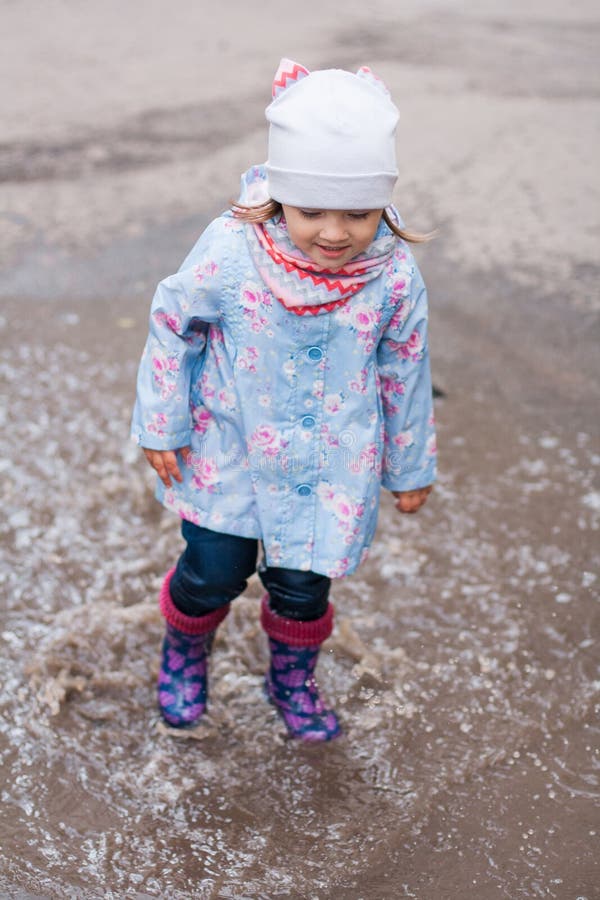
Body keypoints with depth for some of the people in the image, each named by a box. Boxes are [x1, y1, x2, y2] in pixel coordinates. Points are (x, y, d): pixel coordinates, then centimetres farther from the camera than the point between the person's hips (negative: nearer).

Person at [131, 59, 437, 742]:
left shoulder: (393, 276, -17)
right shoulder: (230, 251, -22)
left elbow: (405, 373, -1)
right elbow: (172, 324, -5)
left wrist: (411, 468, 9)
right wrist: (160, 426, -1)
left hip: (330, 468, 1)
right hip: (228, 455, -1)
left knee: (302, 588, 9)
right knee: (212, 574, 8)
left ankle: (292, 679, 43)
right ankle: (184, 650, 44)